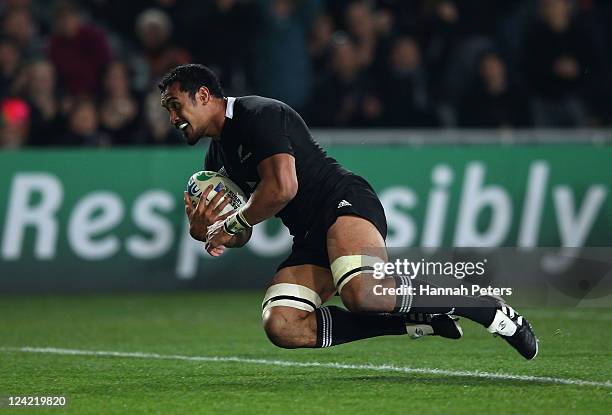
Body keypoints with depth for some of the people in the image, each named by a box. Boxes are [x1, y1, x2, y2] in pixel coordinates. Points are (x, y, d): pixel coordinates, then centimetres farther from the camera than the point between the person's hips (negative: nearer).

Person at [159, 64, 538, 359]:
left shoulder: (258, 114, -7)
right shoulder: (217, 159, 21)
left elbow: (282, 187, -20)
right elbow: (239, 237, 24)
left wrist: (229, 225, -6)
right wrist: (204, 231, 1)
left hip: (344, 202, -9)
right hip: (311, 238, 9)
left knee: (361, 293, -37)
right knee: (281, 325, -16)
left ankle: (488, 308, -18)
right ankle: (417, 320, -12)